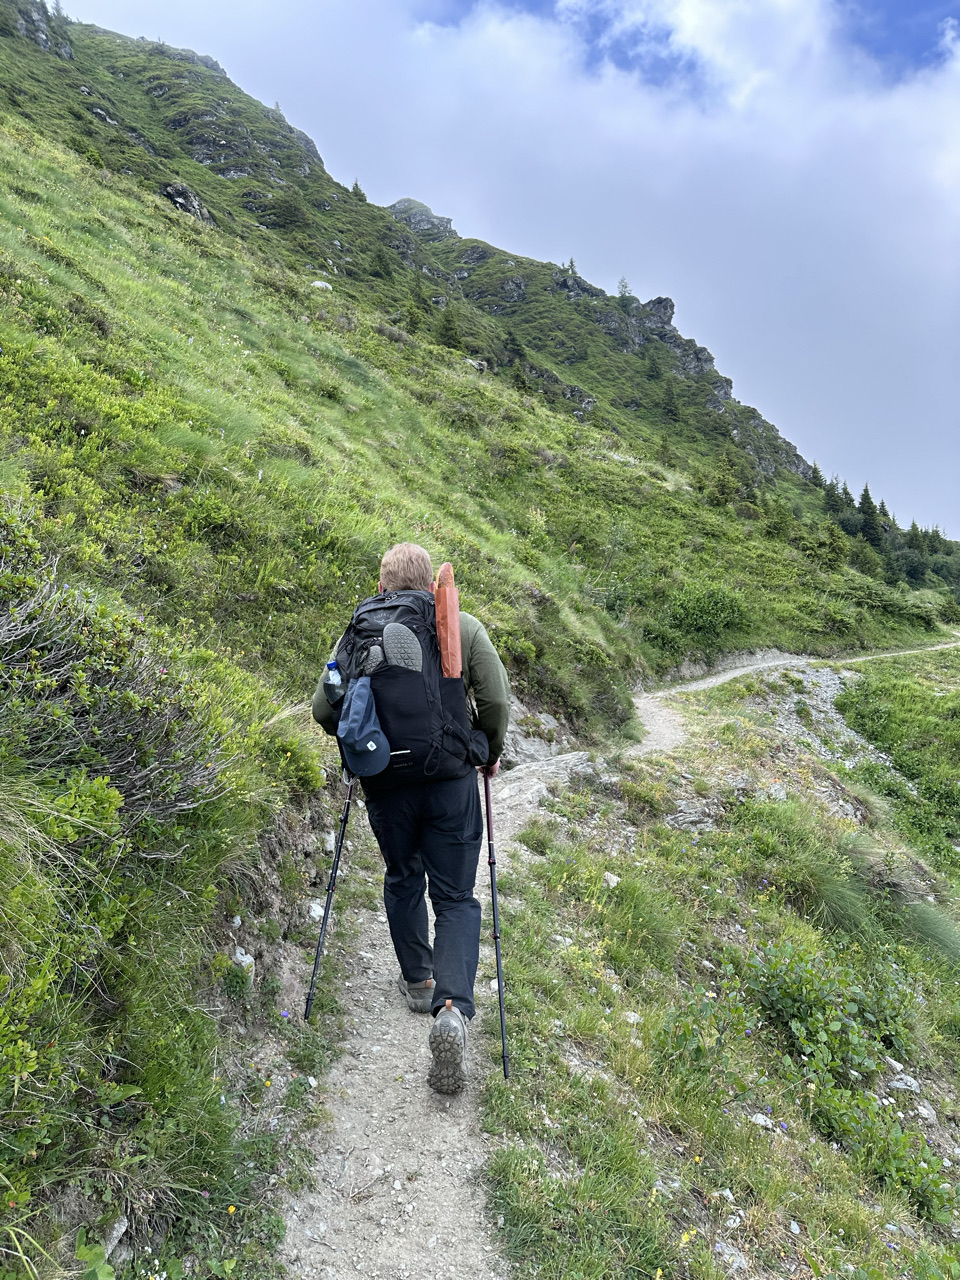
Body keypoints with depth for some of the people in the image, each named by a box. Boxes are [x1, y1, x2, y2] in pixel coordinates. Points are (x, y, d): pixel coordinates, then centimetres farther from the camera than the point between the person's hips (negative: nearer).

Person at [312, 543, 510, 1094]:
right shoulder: (465, 629, -3)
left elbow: (324, 708, 0)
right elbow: (497, 702, -6)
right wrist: (491, 753, 11)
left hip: (386, 783, 2)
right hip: (451, 780, -1)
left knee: (403, 881, 25)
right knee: (456, 897, 8)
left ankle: (417, 980, 38)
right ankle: (453, 1007, -10)